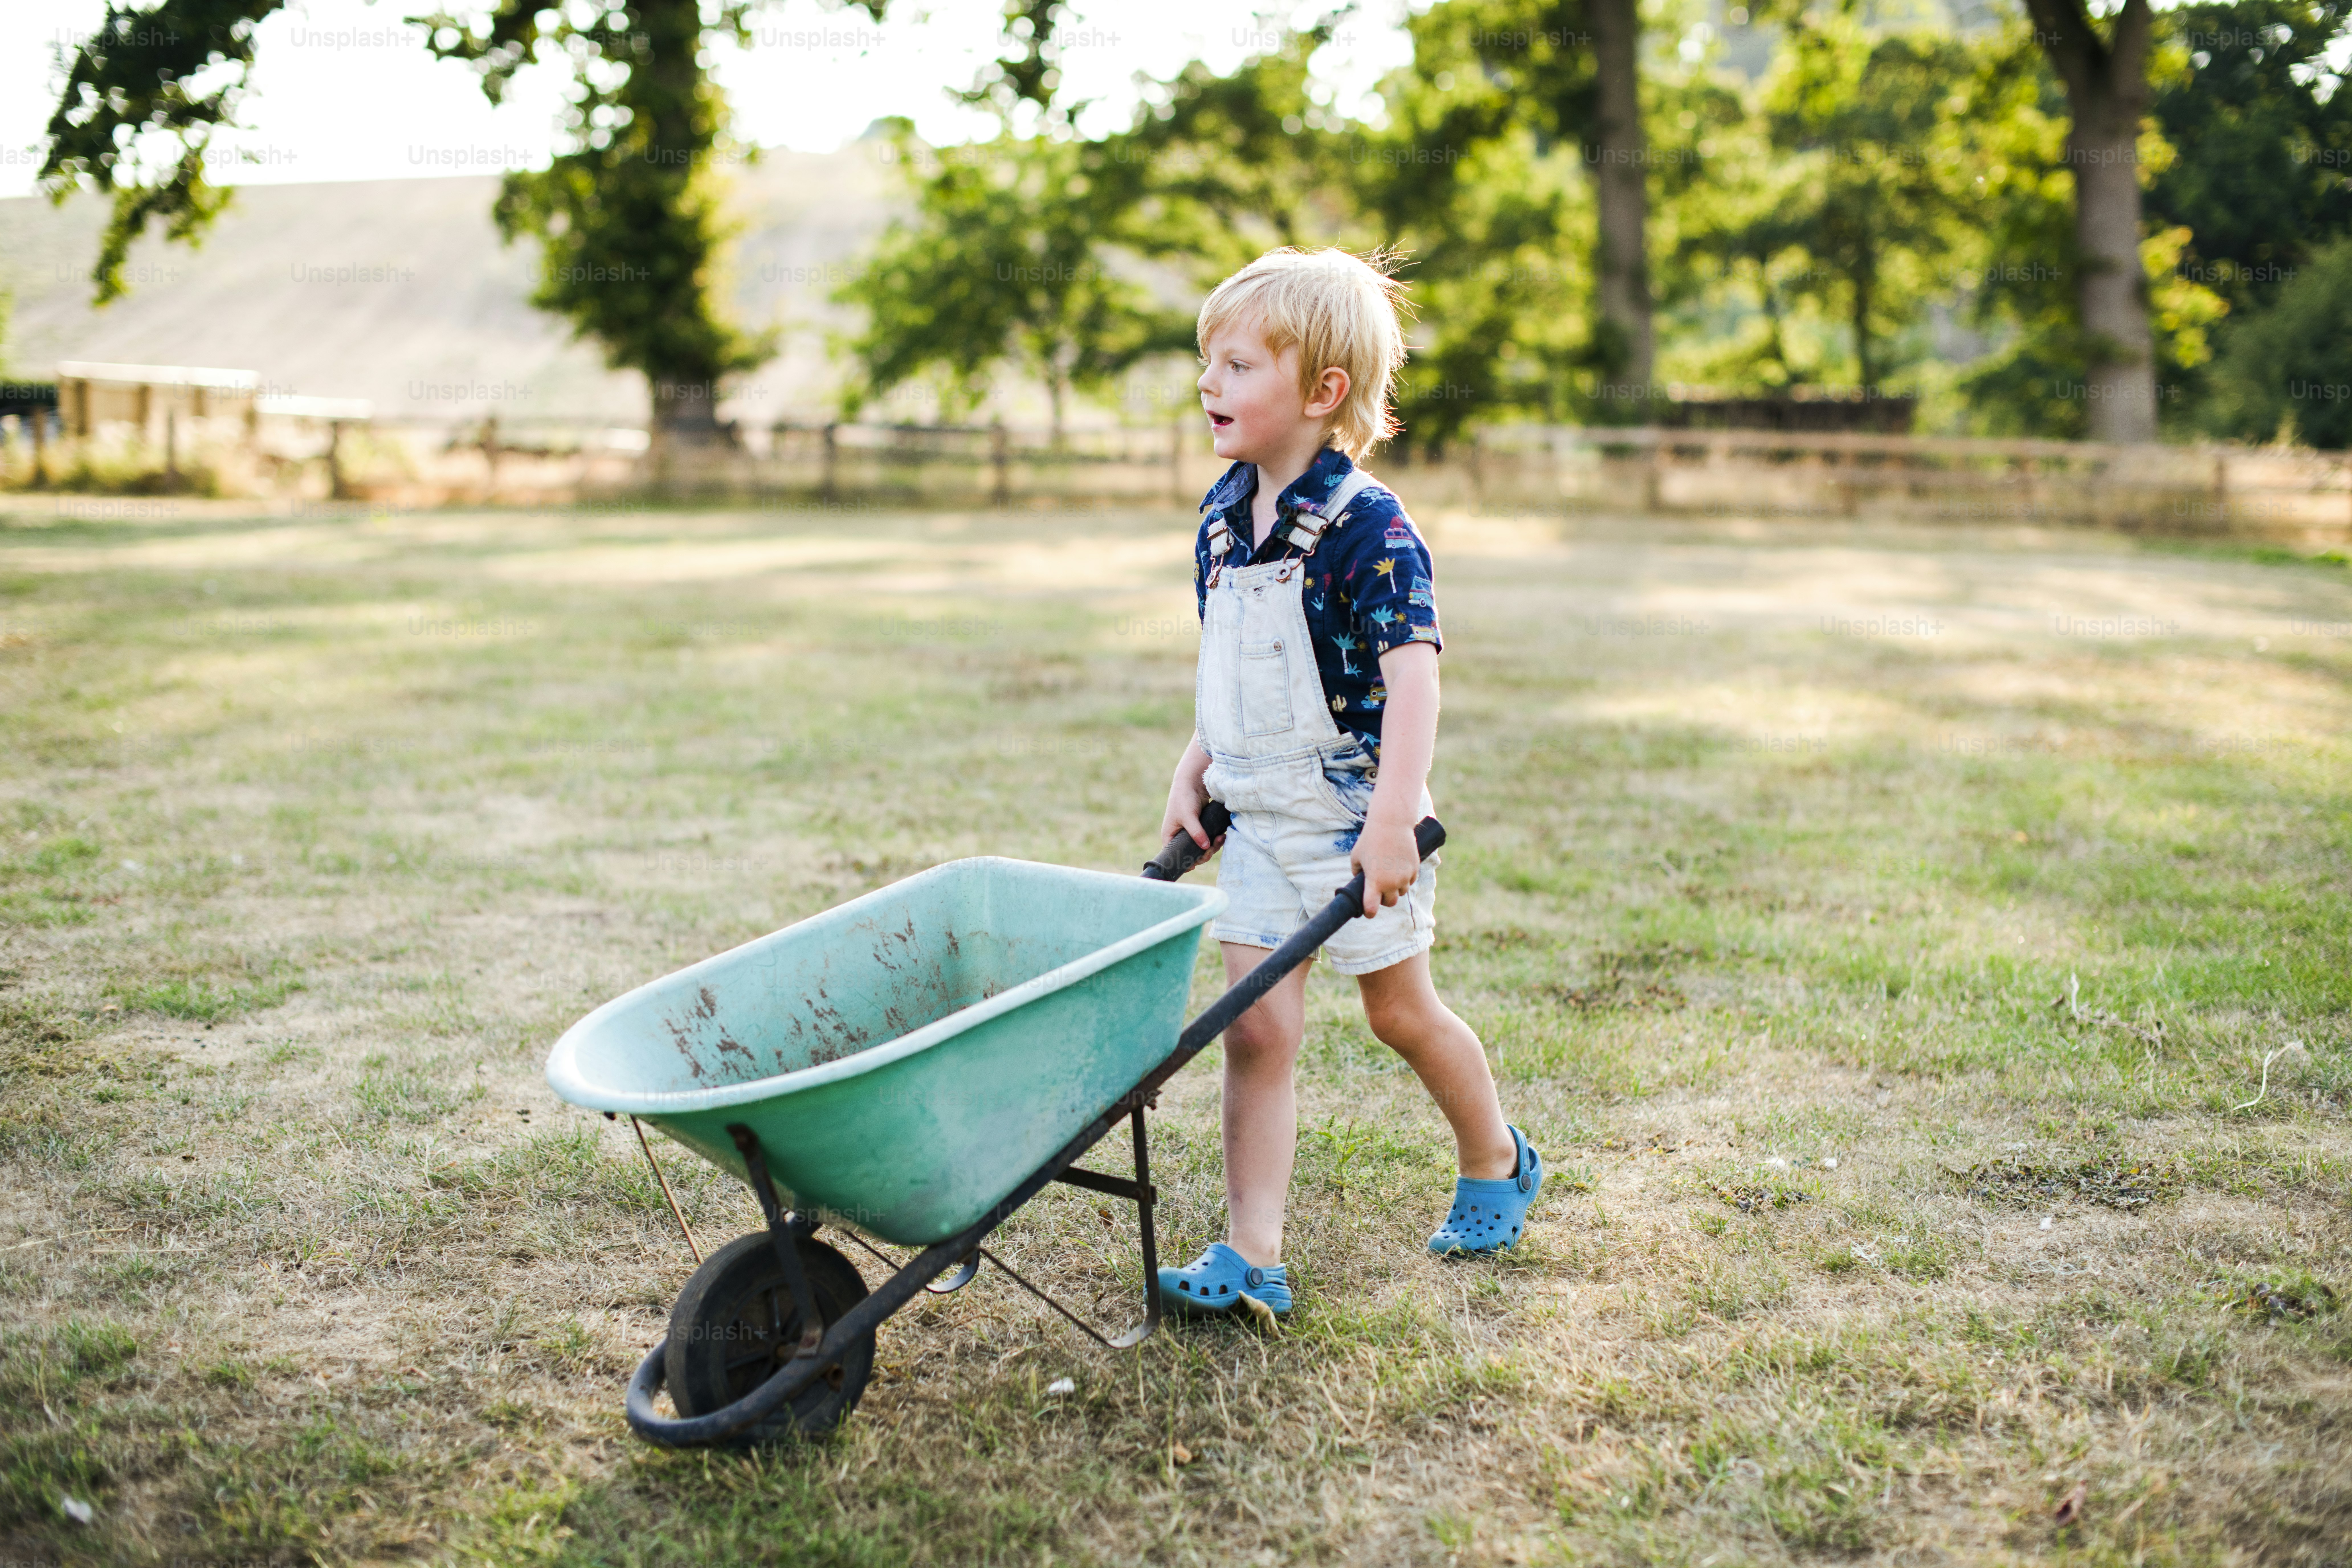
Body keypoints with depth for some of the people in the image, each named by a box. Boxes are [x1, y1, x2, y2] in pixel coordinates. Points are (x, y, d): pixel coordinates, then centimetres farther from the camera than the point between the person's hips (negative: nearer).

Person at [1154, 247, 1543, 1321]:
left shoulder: (1367, 527, -19)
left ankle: (1497, 1163, 37)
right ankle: (1251, 1257, 3)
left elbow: (1413, 670, -26)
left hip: (1353, 814, -6)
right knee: (1255, 1029, 0)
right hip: (1256, 817, 6)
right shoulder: (1224, 516, 5)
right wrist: (1194, 772, 12)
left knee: (1399, 1011, 11)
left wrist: (1394, 819, -32)